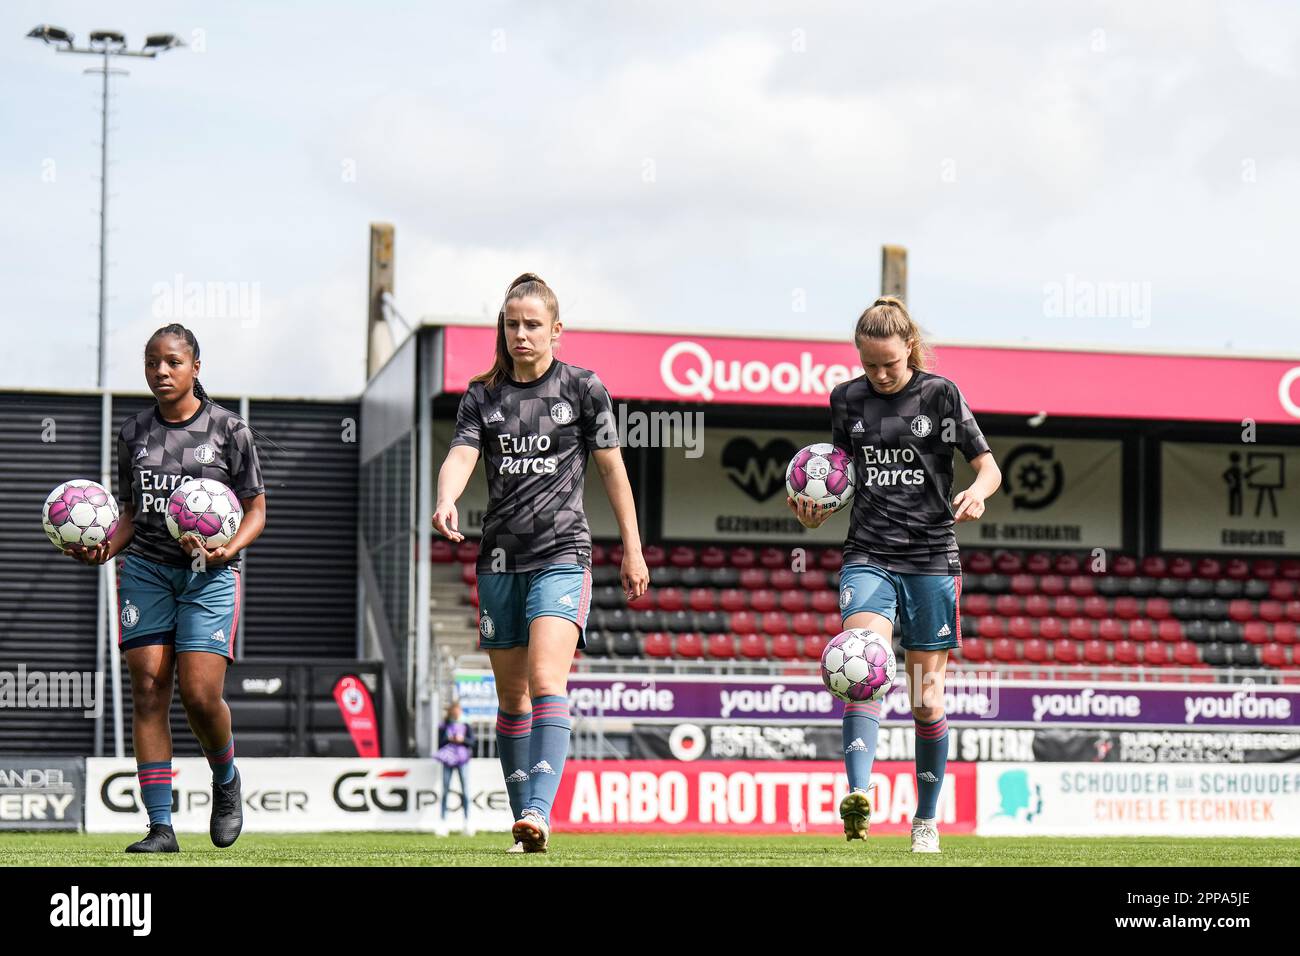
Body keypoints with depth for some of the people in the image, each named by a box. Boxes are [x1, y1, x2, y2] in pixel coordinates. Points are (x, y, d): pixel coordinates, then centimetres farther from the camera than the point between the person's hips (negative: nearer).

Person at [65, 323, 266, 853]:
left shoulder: (227, 429, 0)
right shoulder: (134, 433, 10)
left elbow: (256, 510, 3)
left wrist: (227, 550, -16)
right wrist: (105, 549, -3)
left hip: (209, 573, -3)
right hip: (145, 570, 3)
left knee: (200, 694, -13)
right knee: (148, 691, -5)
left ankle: (225, 781, 19)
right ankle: (160, 825, -3)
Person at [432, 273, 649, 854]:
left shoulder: (582, 387, 2)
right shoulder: (483, 396, 8)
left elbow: (612, 469, 6)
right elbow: (460, 456, -8)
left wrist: (632, 550, 6)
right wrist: (445, 502, -30)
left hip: (561, 553, -4)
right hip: (500, 559, 4)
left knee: (546, 682, -21)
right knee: (511, 695, 8)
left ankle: (539, 813, -31)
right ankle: (524, 822, 17)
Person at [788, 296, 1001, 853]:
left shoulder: (940, 394, -1)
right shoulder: (847, 399, 7)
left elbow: (989, 467, 0)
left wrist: (976, 492, -22)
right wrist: (816, 514, -1)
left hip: (931, 560, -1)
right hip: (868, 556, 1)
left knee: (926, 697, 4)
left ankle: (926, 819, 18)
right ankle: (858, 797, -36)